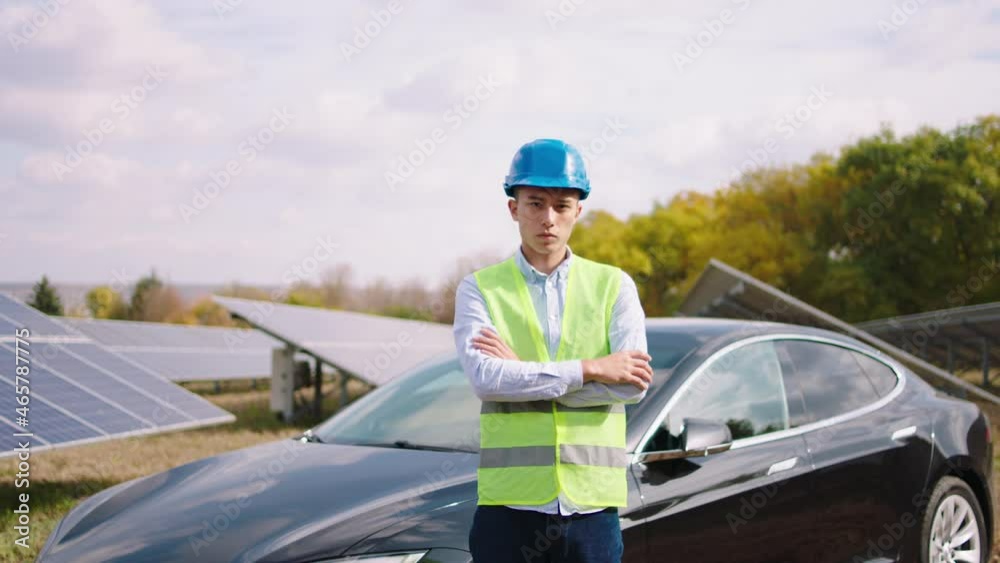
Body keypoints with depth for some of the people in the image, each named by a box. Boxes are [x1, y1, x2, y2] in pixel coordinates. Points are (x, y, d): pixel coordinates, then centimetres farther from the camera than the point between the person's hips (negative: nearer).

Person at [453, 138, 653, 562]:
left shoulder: (613, 286, 9)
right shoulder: (480, 289, 5)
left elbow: (633, 384, -6)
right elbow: (484, 378, -12)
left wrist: (522, 371, -8)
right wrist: (589, 370, -13)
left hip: (592, 507, 1)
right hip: (509, 507, -1)